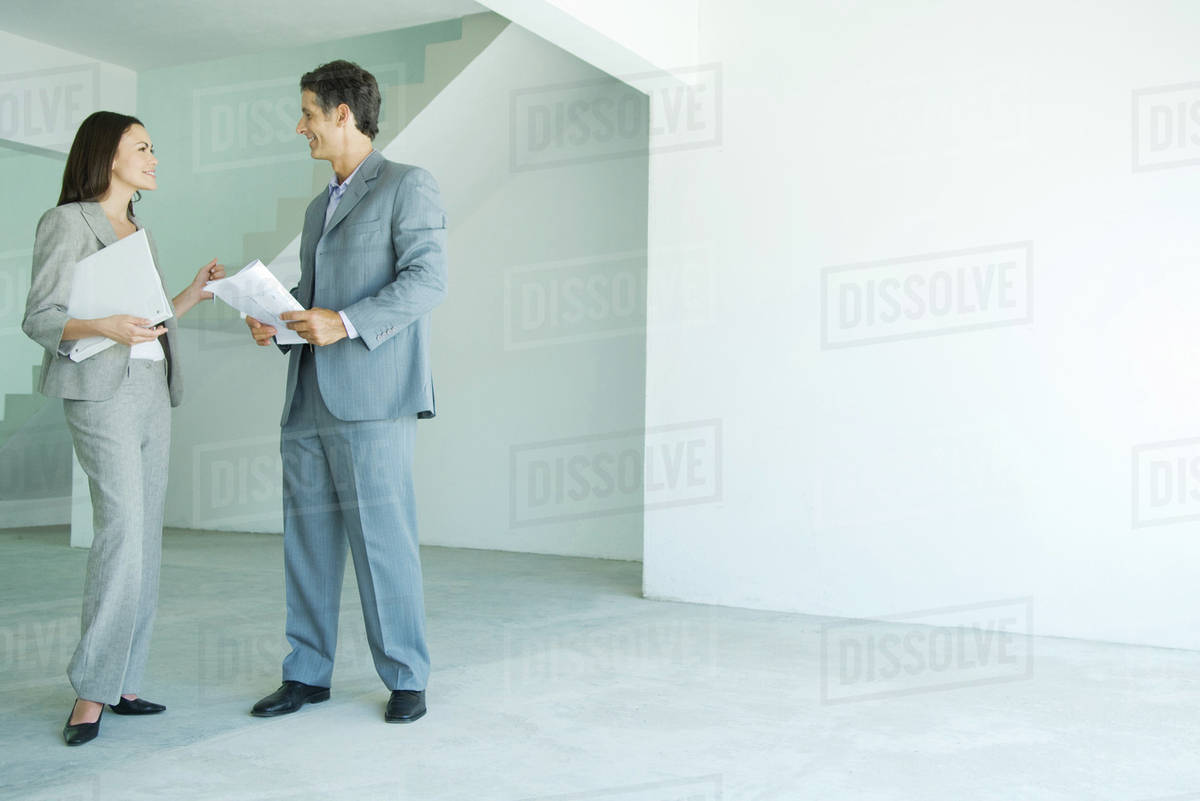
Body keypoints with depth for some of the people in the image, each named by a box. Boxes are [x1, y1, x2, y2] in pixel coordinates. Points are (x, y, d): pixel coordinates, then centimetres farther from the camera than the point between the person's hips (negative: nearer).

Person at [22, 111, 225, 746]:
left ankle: (120, 683, 9)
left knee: (145, 538, 4)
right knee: (122, 531, -16)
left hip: (152, 388, 8)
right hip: (102, 391, -8)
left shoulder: (139, 230, 20)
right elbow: (39, 318, -9)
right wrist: (105, 326, -25)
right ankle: (91, 690, -8)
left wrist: (193, 293, 15)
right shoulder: (68, 222, -3)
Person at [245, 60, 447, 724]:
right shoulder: (318, 208, 26)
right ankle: (307, 674, 19)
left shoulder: (407, 185, 2)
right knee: (307, 537, 8)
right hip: (308, 397, 8)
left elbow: (428, 278, -10)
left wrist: (345, 322, -19)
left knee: (382, 536, -6)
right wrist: (274, 323, 7)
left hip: (372, 397, -7)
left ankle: (405, 678, 6)